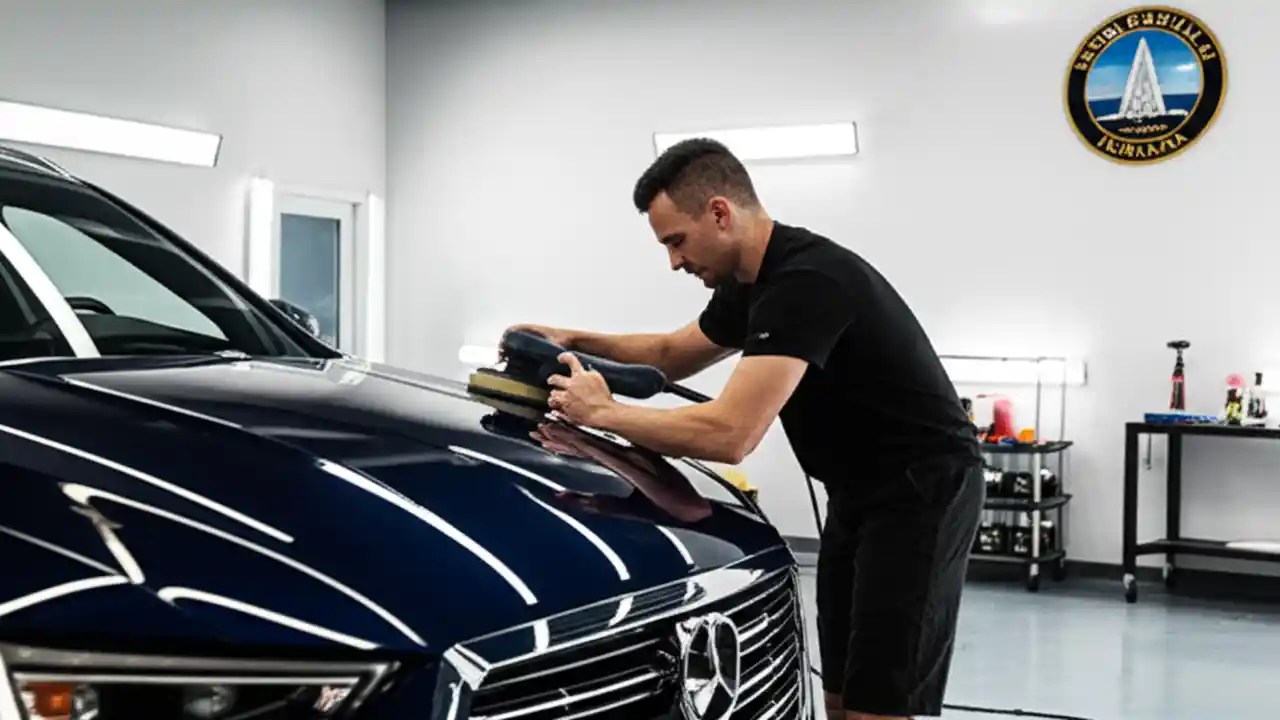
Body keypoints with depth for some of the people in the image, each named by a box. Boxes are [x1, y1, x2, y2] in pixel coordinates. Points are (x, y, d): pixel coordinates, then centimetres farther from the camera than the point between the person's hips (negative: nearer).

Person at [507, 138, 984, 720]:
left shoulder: (807, 281, -26)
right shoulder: (750, 283, 6)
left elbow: (729, 435, -32)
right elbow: (672, 355, 24)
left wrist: (602, 412, -20)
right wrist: (576, 341, 9)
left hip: (922, 491, -10)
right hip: (859, 493, 10)